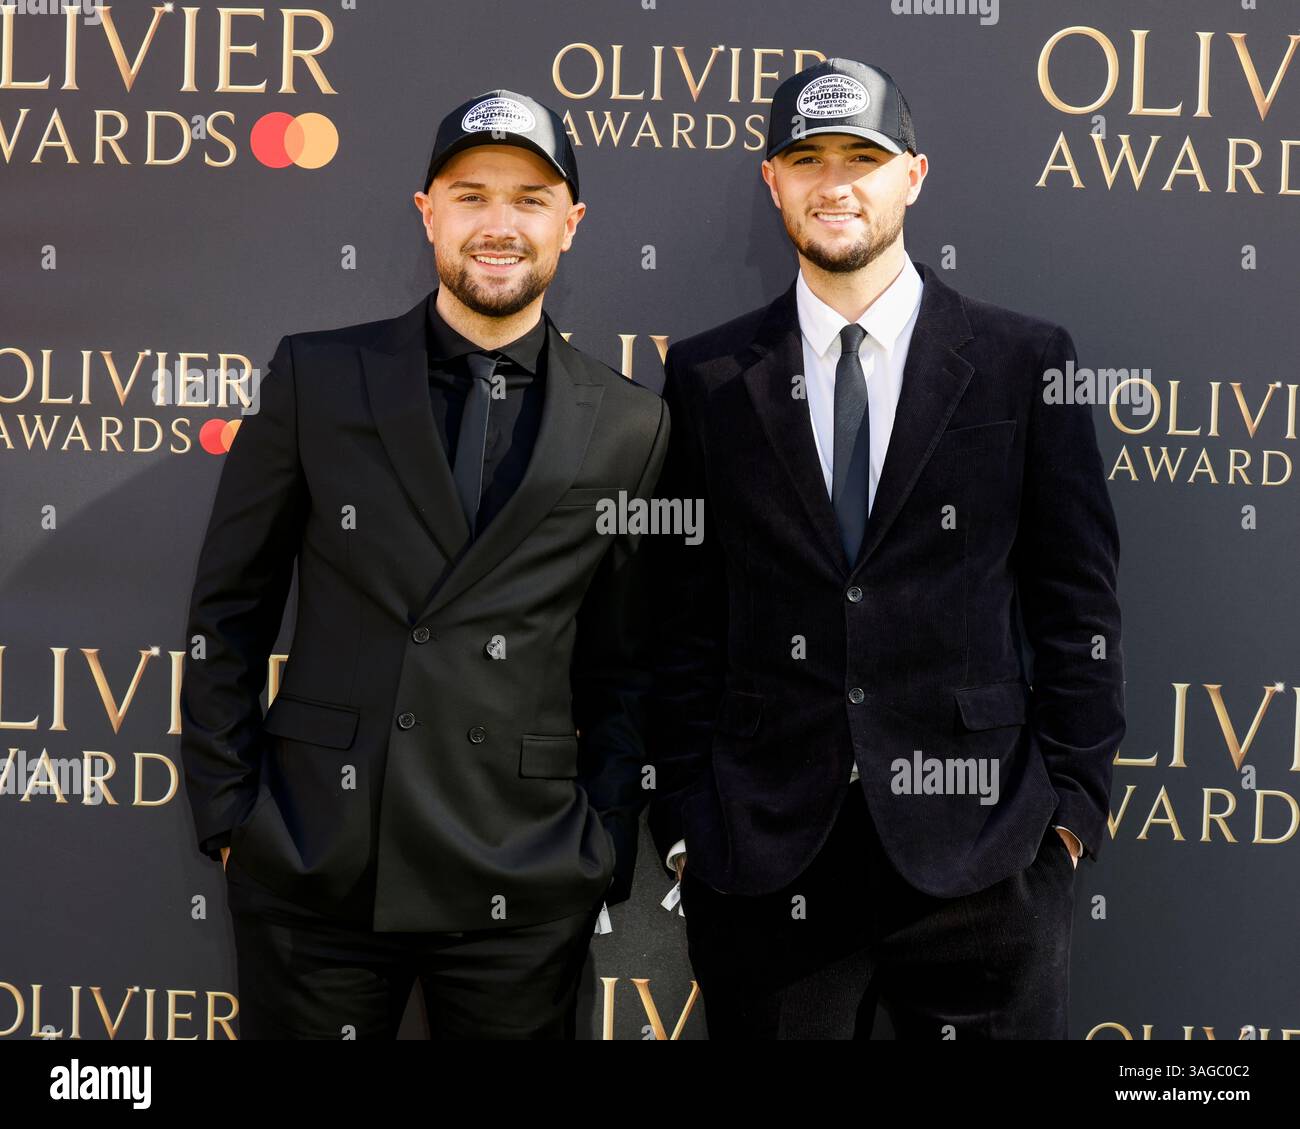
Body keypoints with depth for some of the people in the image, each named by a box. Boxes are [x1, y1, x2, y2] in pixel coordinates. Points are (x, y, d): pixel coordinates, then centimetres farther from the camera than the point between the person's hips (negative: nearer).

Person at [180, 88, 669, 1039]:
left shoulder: (630, 426, 4)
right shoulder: (316, 377, 3)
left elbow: (624, 667, 8)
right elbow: (229, 608, 6)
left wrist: (606, 858, 3)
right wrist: (226, 811, 2)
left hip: (521, 886, 0)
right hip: (314, 859, 0)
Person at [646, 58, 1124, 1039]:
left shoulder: (1026, 361, 3)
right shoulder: (708, 377, 6)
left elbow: (1077, 598, 4)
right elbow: (685, 614, 6)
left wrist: (1073, 801, -1)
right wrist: (682, 813, 2)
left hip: (979, 846, -1)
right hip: (762, 847, 1)